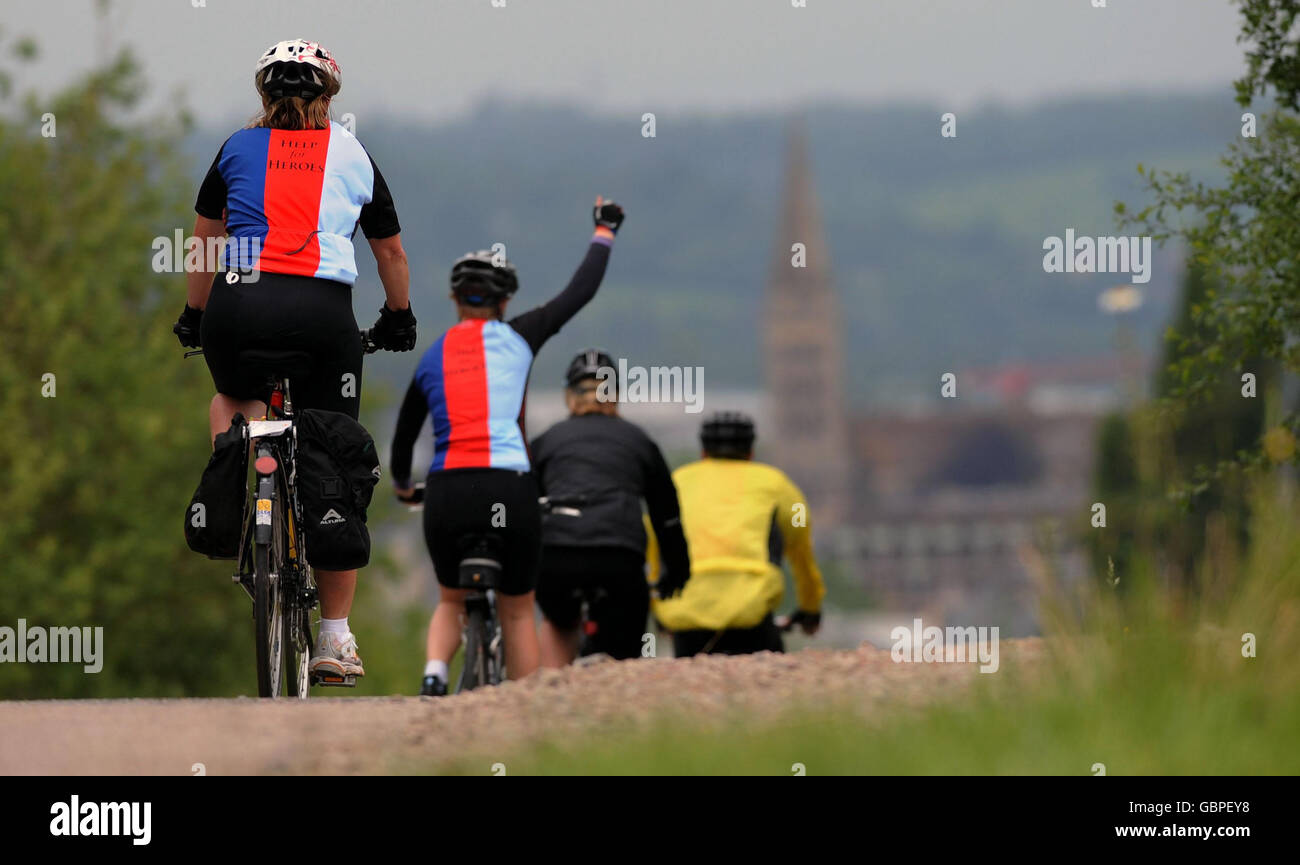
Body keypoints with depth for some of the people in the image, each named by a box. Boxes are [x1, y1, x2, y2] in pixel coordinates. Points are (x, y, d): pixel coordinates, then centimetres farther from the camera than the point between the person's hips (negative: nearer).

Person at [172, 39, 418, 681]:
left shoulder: (239, 148, 17)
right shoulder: (353, 156, 18)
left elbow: (203, 238, 28)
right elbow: (391, 251, 30)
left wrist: (193, 315, 42)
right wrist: (399, 319, 47)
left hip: (238, 305, 0)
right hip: (323, 310, 0)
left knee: (233, 398, 34)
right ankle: (335, 635, 8)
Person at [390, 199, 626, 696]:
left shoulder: (432, 358, 13)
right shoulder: (515, 339, 4)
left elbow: (404, 433, 25)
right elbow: (580, 292, 13)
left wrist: (402, 483, 45)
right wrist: (604, 232, 29)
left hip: (446, 493, 2)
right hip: (509, 490, -2)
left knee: (451, 600, 23)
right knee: (517, 612, 15)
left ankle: (433, 677, -4)